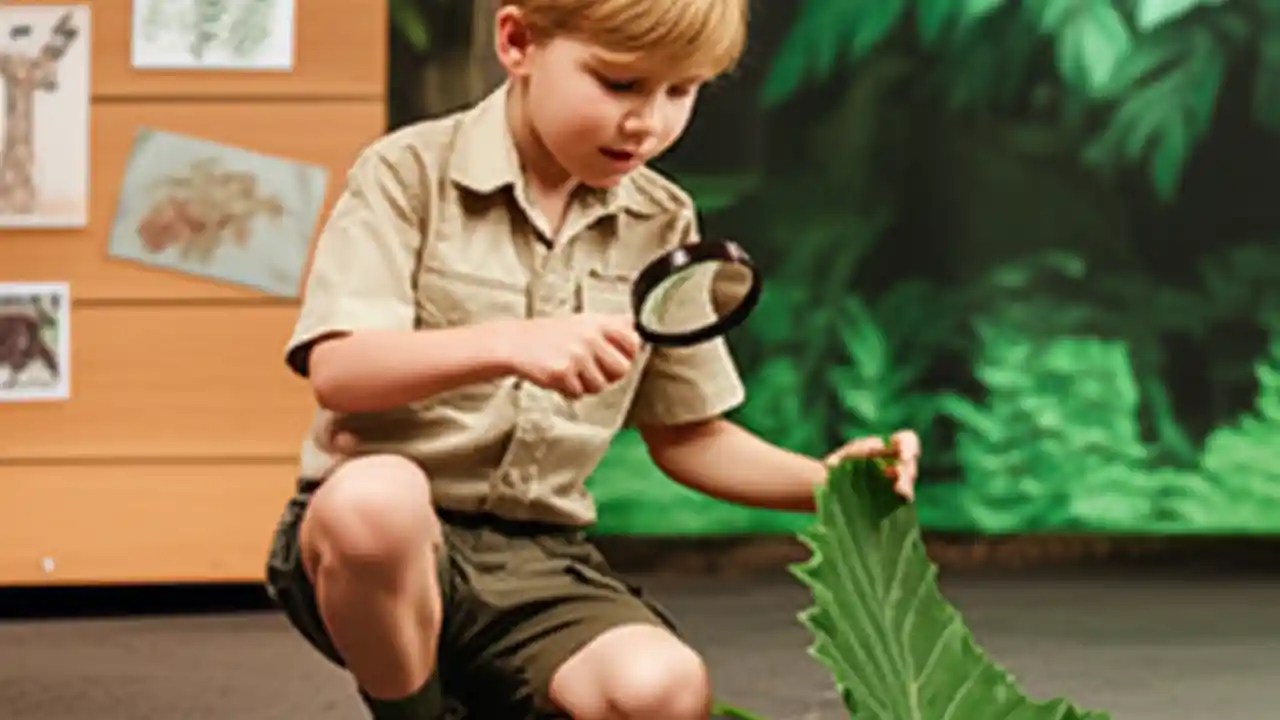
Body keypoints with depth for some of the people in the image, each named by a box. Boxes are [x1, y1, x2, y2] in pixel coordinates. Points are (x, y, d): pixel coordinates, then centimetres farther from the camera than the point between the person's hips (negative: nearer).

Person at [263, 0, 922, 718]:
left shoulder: (663, 228, 9)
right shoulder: (410, 173, -5)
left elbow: (687, 436, 17)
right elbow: (337, 372, -17)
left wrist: (824, 480, -2)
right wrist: (507, 345, -33)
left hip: (539, 560, 3)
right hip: (376, 536, -3)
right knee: (376, 496, -41)